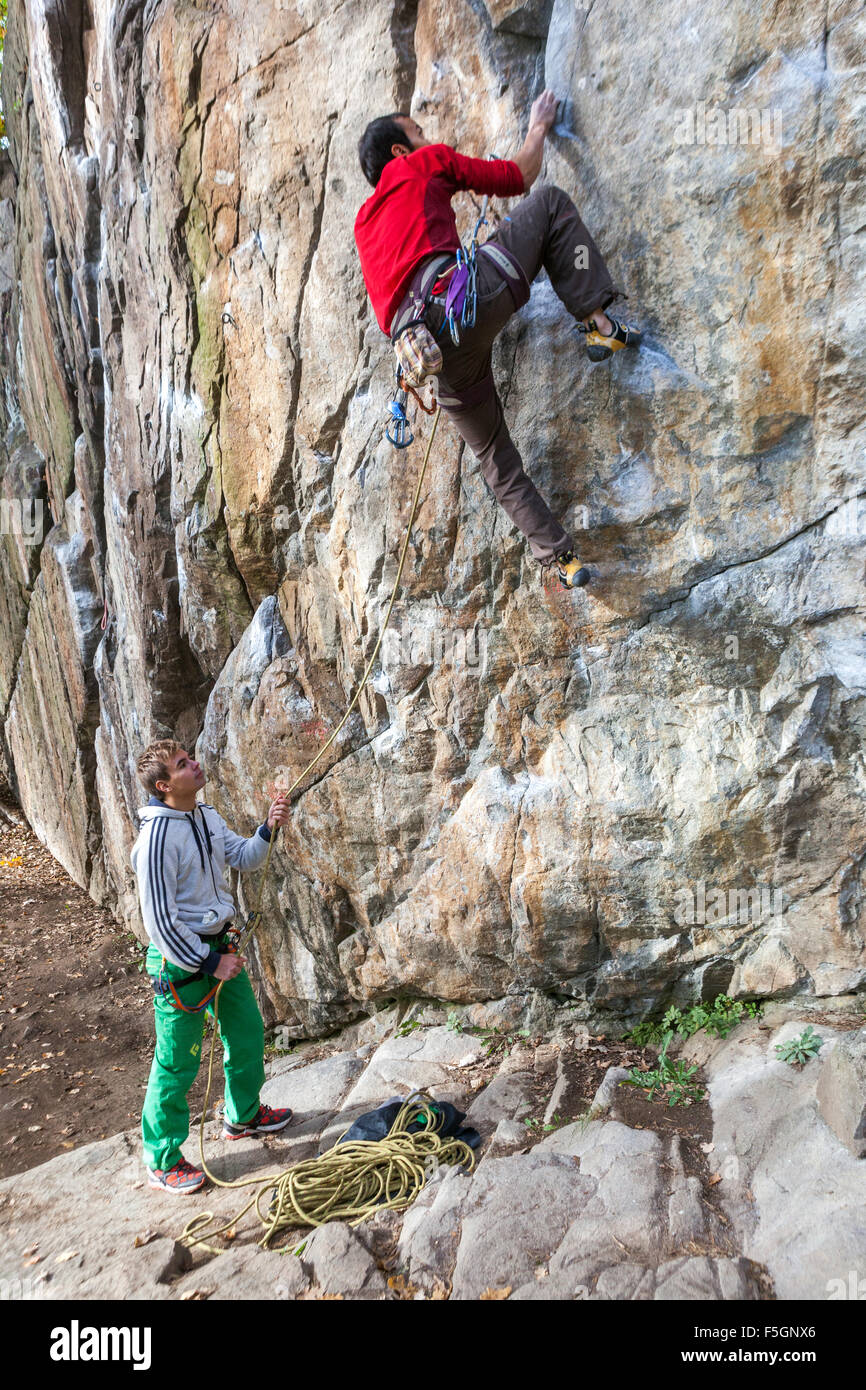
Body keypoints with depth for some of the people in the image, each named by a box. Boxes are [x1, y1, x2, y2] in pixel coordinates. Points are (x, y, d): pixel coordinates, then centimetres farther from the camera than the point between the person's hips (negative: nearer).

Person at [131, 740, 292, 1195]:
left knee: (247, 1033, 21)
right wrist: (209, 964, -18)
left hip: (218, 943, 8)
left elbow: (243, 858, 13)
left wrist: (268, 828, -6)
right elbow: (159, 920, -24)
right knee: (178, 1063, 6)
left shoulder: (207, 816, 1)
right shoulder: (158, 836, -25)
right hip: (180, 959, -8)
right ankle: (162, 1161, 26)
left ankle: (243, 1115, 45)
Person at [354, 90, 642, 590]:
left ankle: (558, 558, 12)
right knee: (551, 202, 13)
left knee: (499, 463, 16)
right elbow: (518, 177, 27)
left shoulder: (365, 220, 36)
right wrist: (539, 126, 45)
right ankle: (598, 320, -2)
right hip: (465, 292, -6)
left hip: (430, 345, 6)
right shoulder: (425, 162, 21)